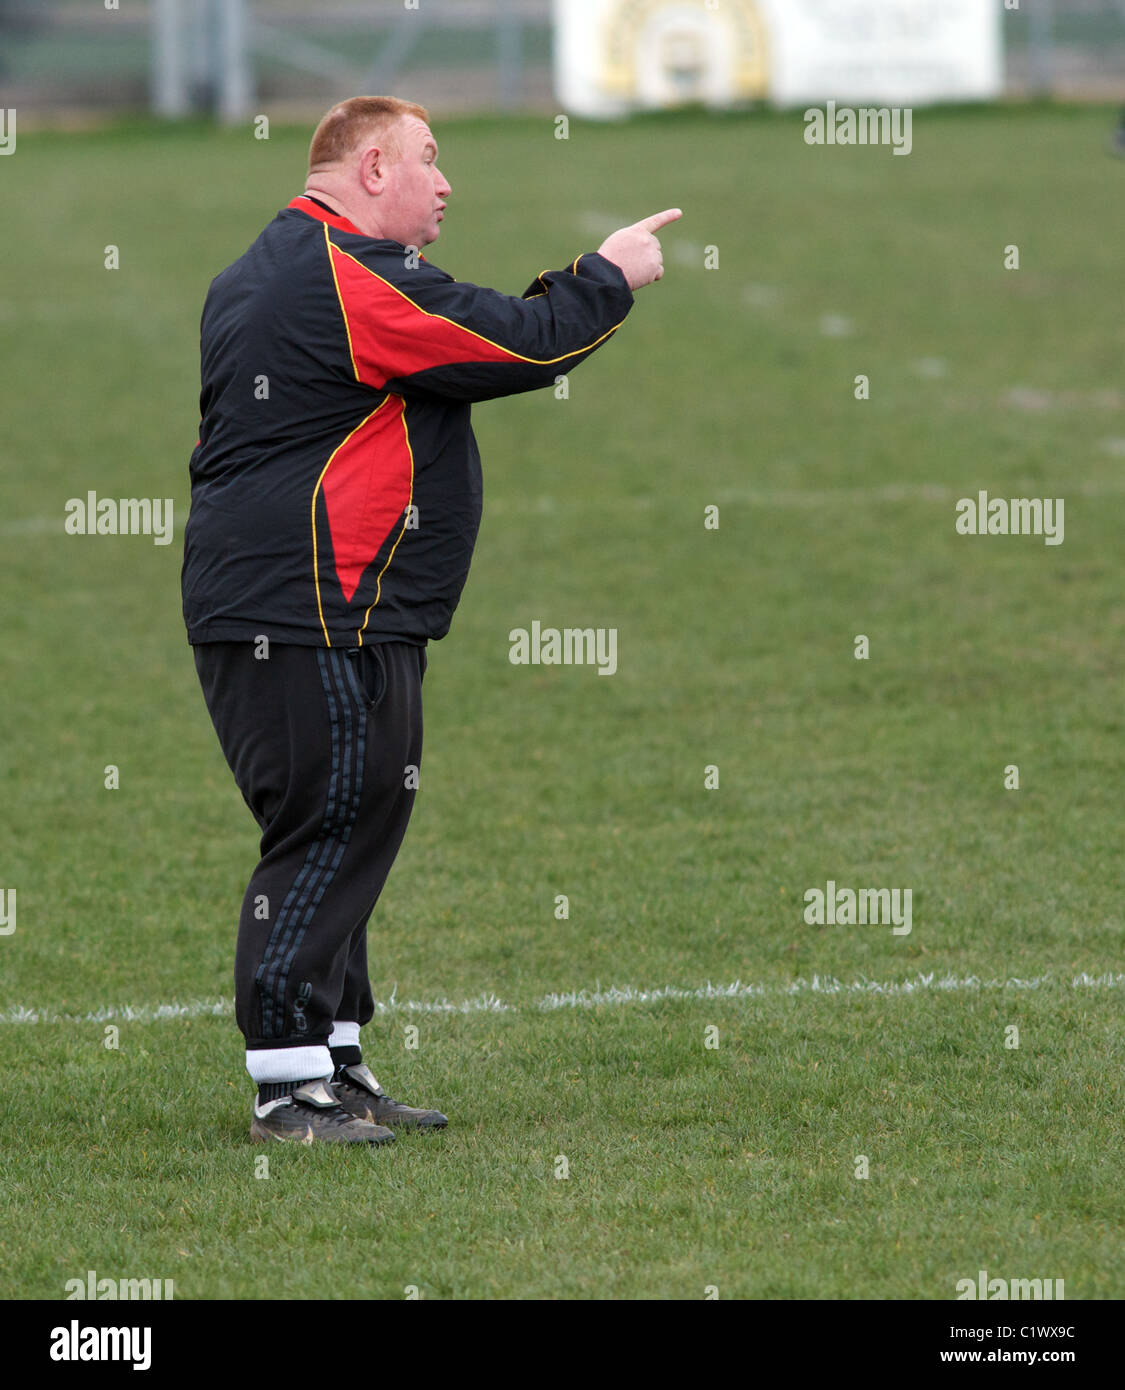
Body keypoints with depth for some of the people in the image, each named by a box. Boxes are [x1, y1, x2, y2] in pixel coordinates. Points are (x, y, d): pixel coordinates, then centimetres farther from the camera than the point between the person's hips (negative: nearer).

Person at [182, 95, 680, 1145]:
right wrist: (609, 277, 1)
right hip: (318, 615, -11)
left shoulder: (257, 278, 20)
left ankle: (334, 1067, 19)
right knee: (330, 833, -9)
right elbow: (520, 345, -14)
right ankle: (288, 1088, -8)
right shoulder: (355, 276, -15)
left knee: (339, 838, 15)